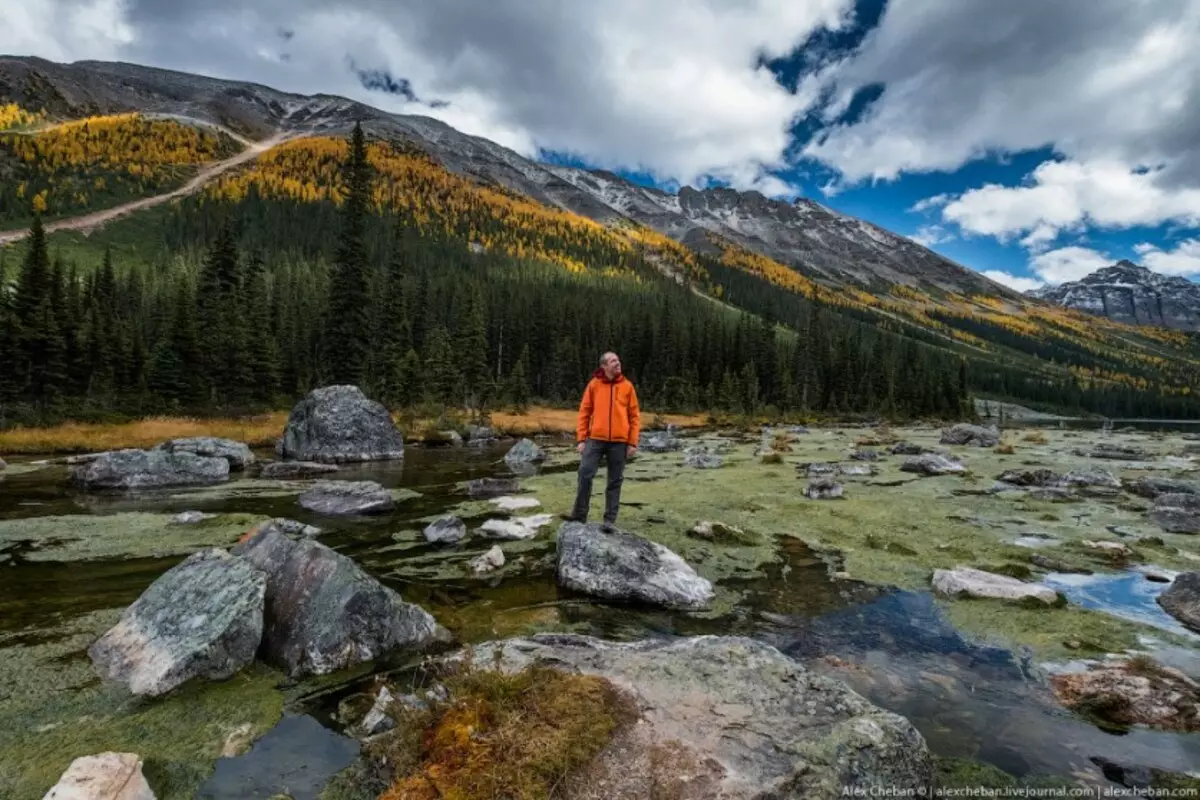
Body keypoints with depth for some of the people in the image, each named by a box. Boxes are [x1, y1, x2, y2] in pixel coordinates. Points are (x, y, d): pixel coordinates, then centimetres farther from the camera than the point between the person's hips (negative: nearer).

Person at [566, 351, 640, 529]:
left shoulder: (627, 386, 5)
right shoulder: (594, 385, 5)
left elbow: (634, 416, 6)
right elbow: (584, 413, 6)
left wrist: (632, 442, -1)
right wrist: (581, 439, 0)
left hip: (619, 441, 0)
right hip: (596, 439, 0)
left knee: (615, 481, 5)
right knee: (585, 475, -4)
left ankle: (610, 519, 14)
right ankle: (579, 514, 9)